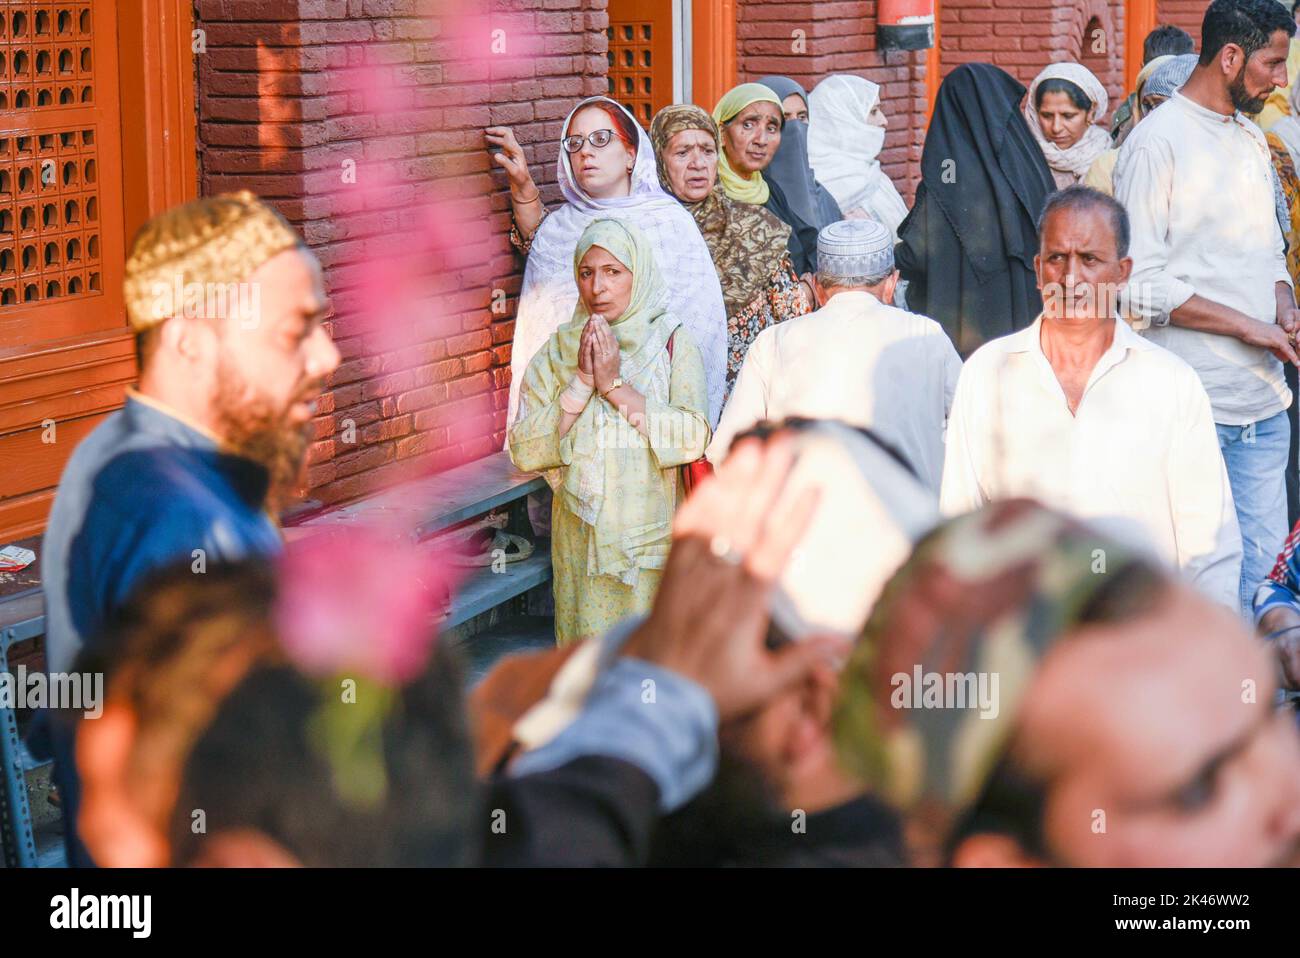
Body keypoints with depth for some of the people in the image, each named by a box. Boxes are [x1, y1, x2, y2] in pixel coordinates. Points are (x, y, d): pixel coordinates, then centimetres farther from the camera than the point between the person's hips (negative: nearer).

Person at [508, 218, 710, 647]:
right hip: (582, 536, 2)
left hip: (651, 536, -2)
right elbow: (525, 451, -6)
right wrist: (582, 382, -14)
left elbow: (692, 438, -15)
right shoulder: (559, 350, 3)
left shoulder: (672, 342, -2)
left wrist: (616, 385, -16)